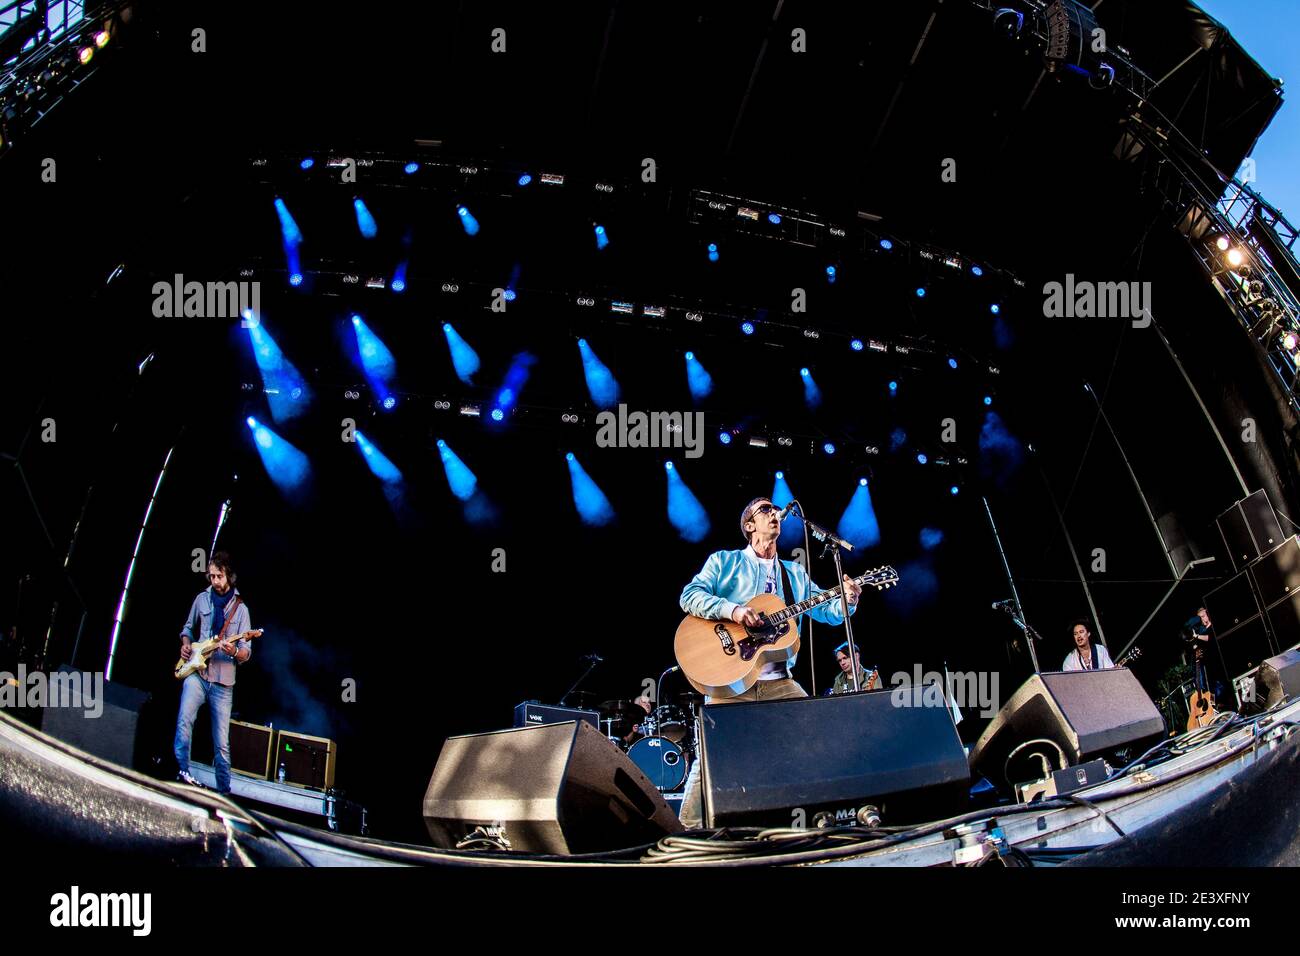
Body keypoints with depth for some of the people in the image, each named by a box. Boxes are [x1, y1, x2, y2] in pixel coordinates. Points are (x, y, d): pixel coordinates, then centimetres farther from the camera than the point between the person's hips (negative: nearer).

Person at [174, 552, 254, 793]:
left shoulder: (240, 608, 2)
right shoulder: (202, 599, 9)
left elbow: (247, 652, -1)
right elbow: (188, 627, 24)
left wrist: (234, 652, -24)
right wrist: (186, 645, 3)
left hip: (223, 682, -1)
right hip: (196, 673, 1)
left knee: (221, 742, 1)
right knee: (185, 719, -25)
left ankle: (224, 789, 10)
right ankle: (183, 771, -19)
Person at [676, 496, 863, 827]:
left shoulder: (795, 573, 21)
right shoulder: (724, 561, 8)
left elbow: (828, 611, 15)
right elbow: (690, 596, -6)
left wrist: (847, 600, -9)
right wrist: (732, 609, -22)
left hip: (778, 681, 5)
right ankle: (689, 829, -2)